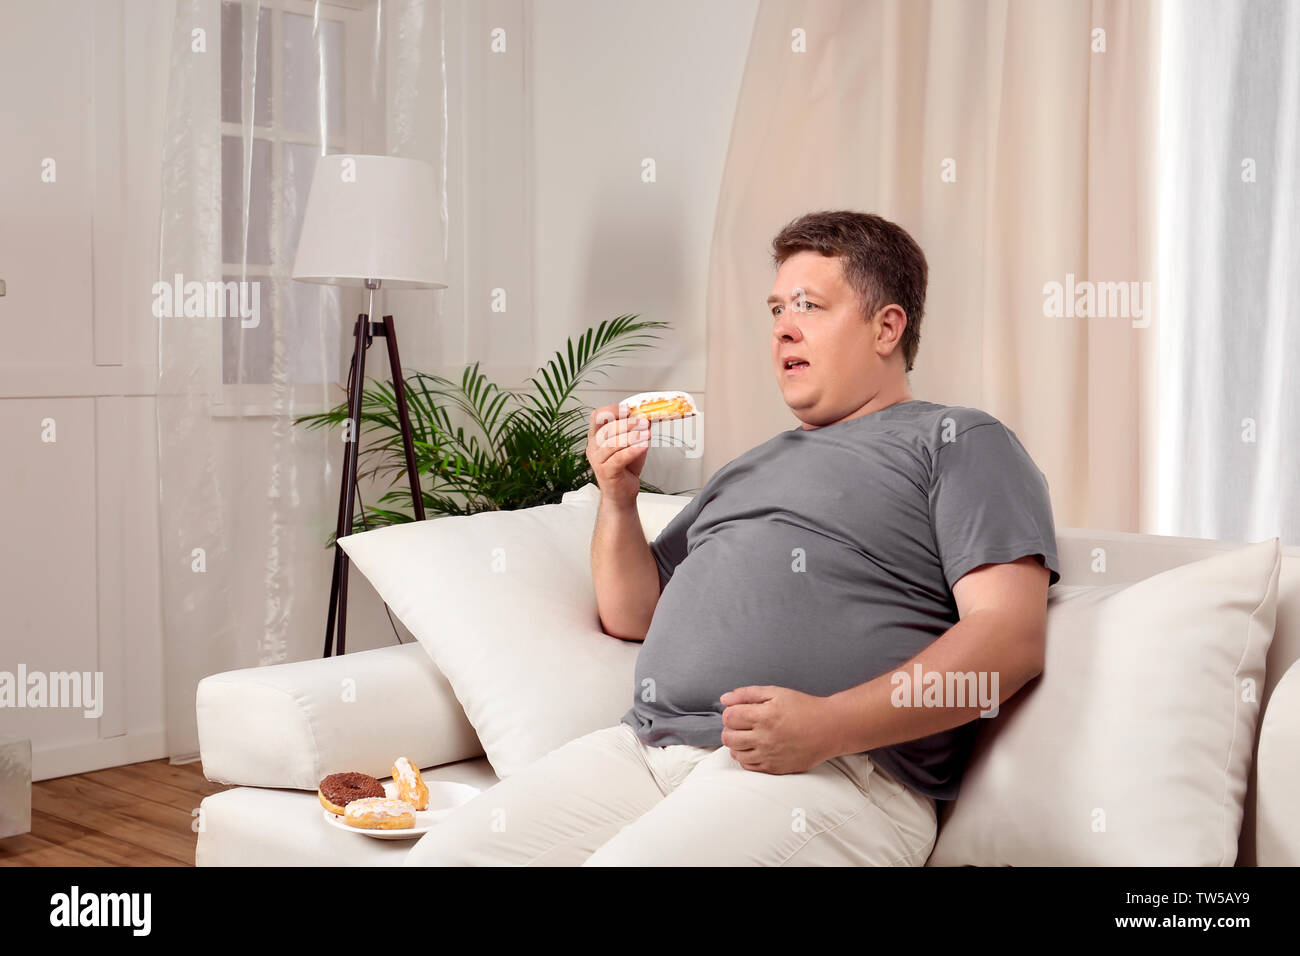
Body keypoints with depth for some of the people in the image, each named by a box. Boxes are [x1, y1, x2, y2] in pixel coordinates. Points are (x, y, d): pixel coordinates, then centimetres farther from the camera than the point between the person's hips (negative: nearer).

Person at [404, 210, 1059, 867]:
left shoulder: (959, 442, 8)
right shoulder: (751, 468, 30)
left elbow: (1010, 637, -7)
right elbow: (630, 615, 32)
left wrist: (830, 724, -19)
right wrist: (618, 498, 12)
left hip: (832, 773, -6)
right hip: (646, 744, 7)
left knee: (629, 860, -33)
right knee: (442, 854, -10)